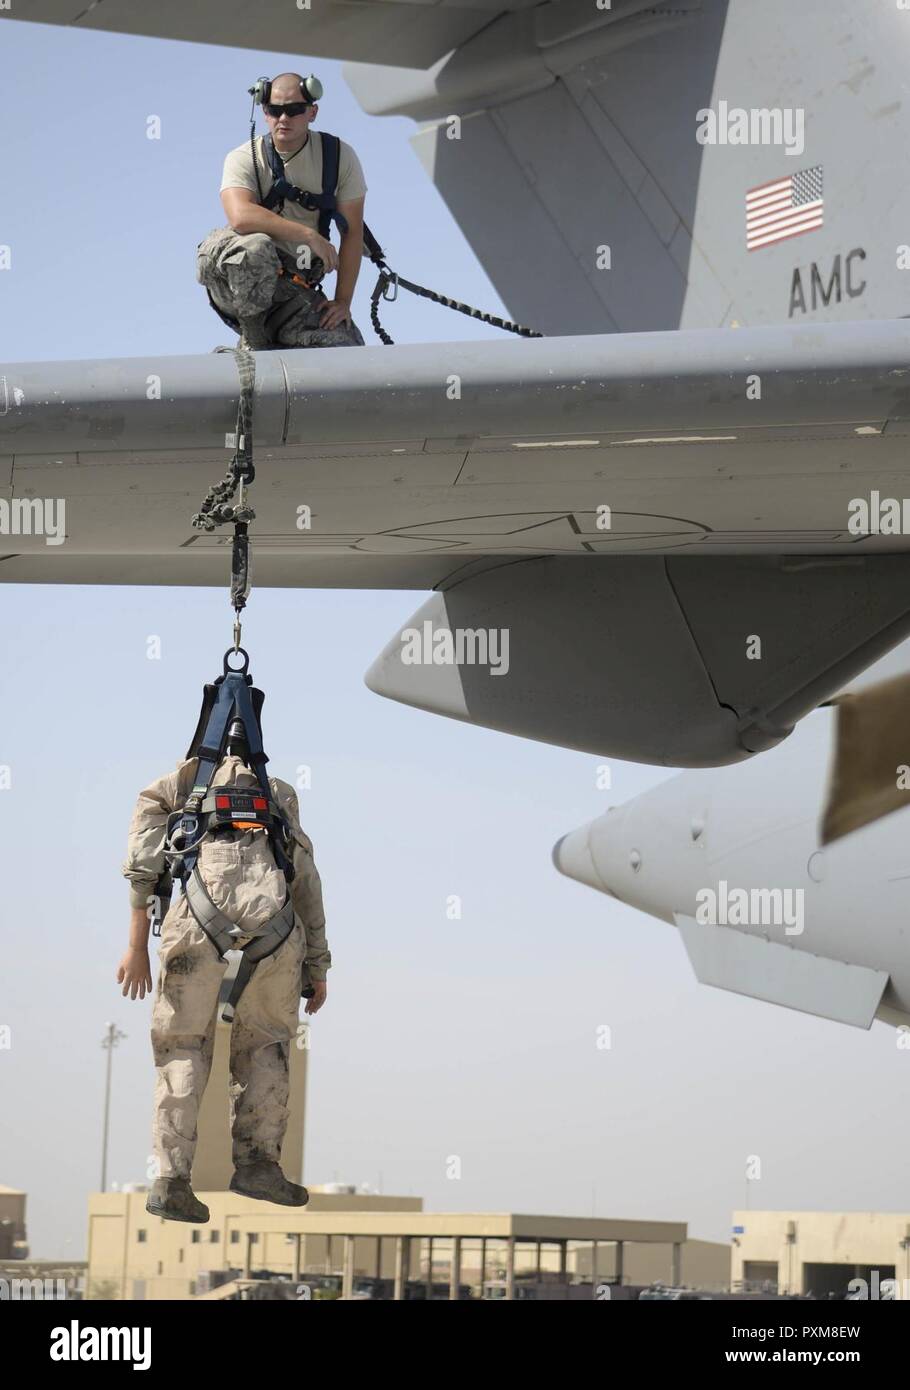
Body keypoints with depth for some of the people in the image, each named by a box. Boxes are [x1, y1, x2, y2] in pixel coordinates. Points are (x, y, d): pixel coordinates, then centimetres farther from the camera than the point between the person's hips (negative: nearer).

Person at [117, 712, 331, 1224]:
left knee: (183, 1046, 10)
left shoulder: (174, 785, 27)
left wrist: (137, 946, 10)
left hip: (198, 918, -1)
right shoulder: (278, 797, 34)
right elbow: (307, 884, 28)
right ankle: (258, 1159, 9)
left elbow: (143, 867, 13)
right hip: (272, 919, 1)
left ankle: (172, 1179, 0)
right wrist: (318, 966, 28)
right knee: (266, 1042, 20)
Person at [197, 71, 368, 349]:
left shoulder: (339, 156, 2)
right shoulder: (244, 159, -6)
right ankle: (252, 340, -13)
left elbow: (352, 233, 2)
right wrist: (309, 235, -29)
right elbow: (241, 216, -26)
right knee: (255, 245, -39)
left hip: (297, 290, 3)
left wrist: (342, 302, -5)